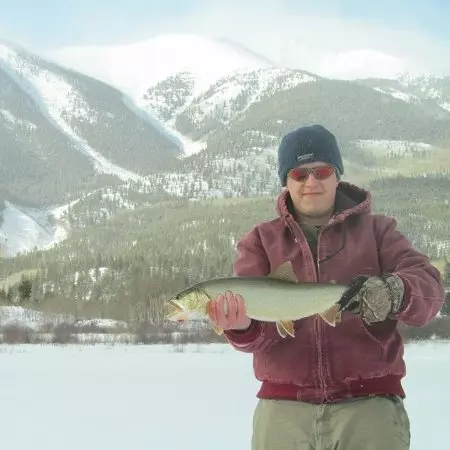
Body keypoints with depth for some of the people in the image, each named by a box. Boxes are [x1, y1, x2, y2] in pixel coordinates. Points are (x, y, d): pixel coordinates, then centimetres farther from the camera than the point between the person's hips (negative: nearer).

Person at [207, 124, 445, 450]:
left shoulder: (376, 230, 8)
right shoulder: (261, 241, 10)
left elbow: (428, 285, -8)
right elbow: (257, 326, -4)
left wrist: (393, 293, -30)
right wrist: (241, 325, -28)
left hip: (369, 404, -1)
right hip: (283, 409, 1)